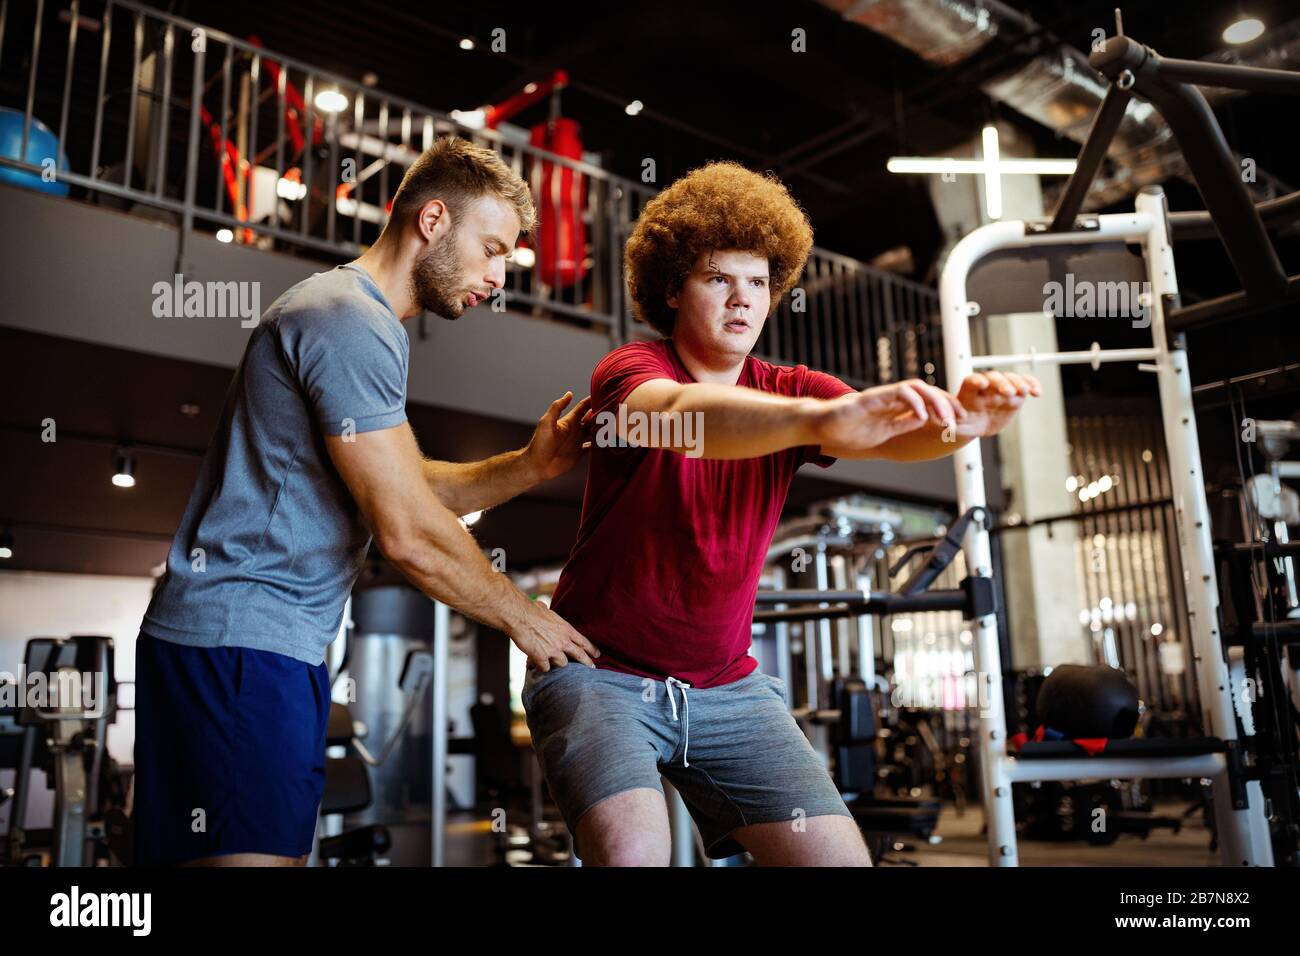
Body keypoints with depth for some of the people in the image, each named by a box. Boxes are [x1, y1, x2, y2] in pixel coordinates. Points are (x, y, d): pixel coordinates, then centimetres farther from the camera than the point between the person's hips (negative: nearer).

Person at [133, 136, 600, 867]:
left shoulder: (364, 322, 20)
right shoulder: (350, 320, -15)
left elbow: (405, 487, 18)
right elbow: (408, 533, -18)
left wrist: (529, 467, 6)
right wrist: (523, 617, -4)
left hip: (277, 643, 11)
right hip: (240, 641, -11)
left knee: (285, 850, 12)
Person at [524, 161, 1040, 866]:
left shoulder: (791, 393, 2)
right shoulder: (629, 370, -12)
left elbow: (892, 435, -16)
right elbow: (681, 415, -36)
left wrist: (957, 420, -39)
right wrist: (821, 419, -52)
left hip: (726, 684, 5)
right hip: (599, 672, -4)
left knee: (841, 856, -5)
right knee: (632, 850, -27)